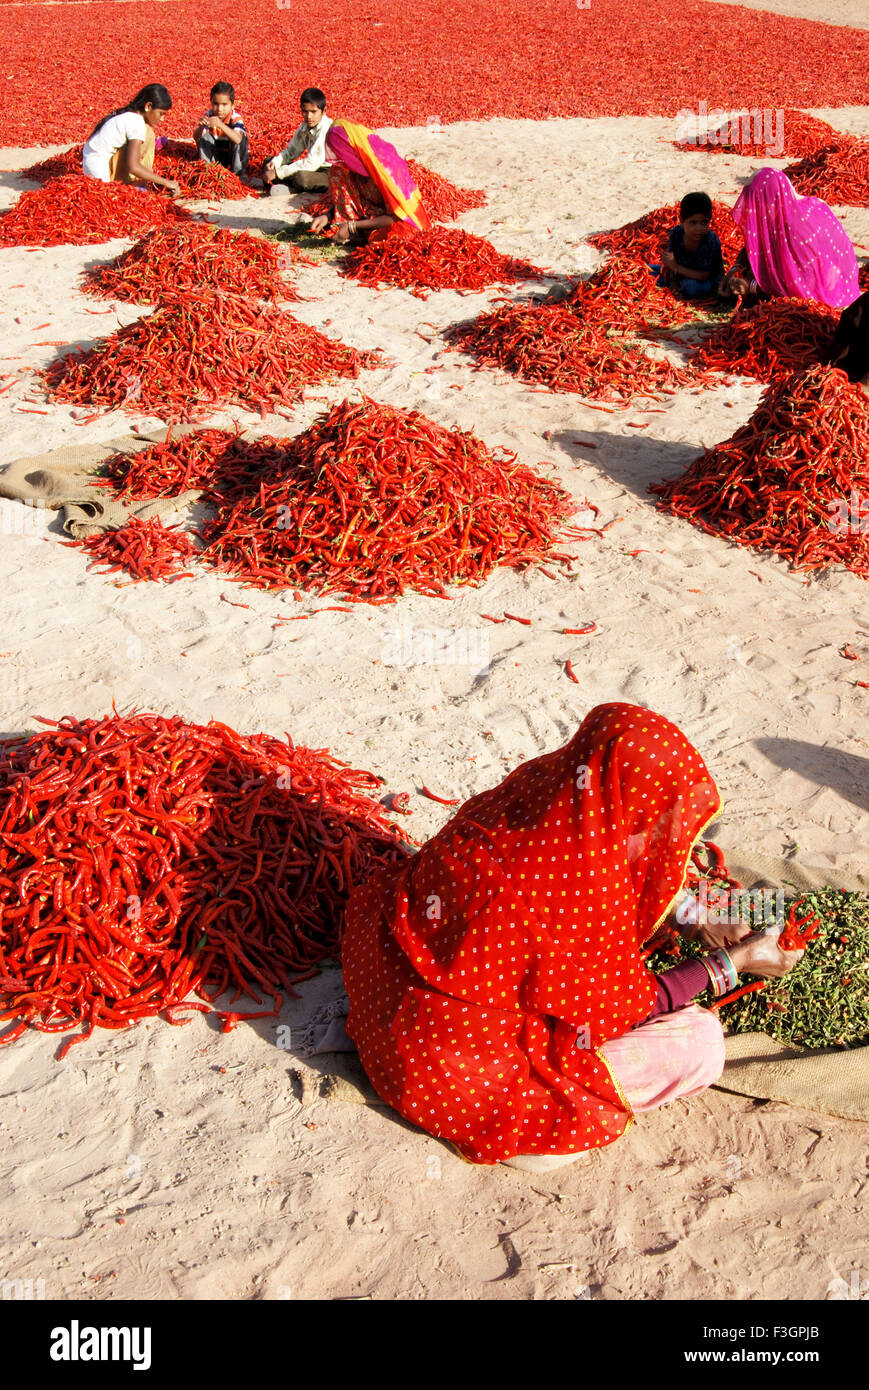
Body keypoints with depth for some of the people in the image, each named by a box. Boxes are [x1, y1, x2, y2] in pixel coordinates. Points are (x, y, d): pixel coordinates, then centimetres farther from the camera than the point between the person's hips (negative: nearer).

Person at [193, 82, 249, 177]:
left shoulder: (235, 118, -25)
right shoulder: (208, 115, -13)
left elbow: (238, 139, -45)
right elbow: (196, 137, -21)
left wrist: (221, 125, -57)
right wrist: (201, 126, -43)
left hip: (234, 155, -3)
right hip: (215, 155, 3)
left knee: (242, 137, -30)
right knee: (204, 135, -18)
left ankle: (238, 172, -13)